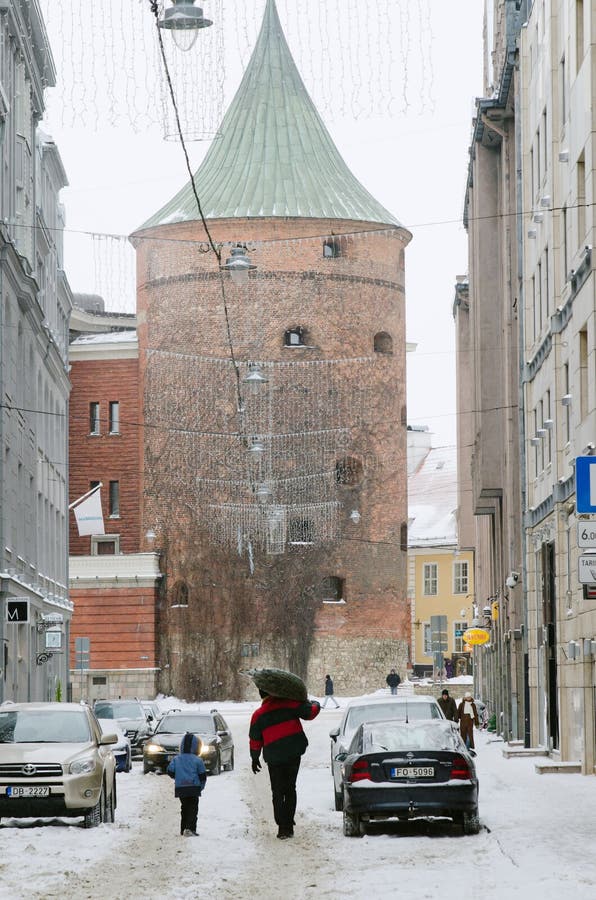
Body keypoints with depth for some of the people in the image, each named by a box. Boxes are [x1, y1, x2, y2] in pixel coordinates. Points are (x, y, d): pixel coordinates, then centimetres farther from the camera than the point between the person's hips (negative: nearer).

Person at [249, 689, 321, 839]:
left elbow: (255, 740, 6)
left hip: (274, 758, -1)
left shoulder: (258, 715, 0)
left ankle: (282, 828, -1)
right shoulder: (290, 704, -4)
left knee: (278, 793, 8)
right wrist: (315, 705, 20)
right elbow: (309, 713, -3)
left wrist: (255, 758, 20)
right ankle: (289, 826, 12)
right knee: (290, 789, 15)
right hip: (293, 754, 1)